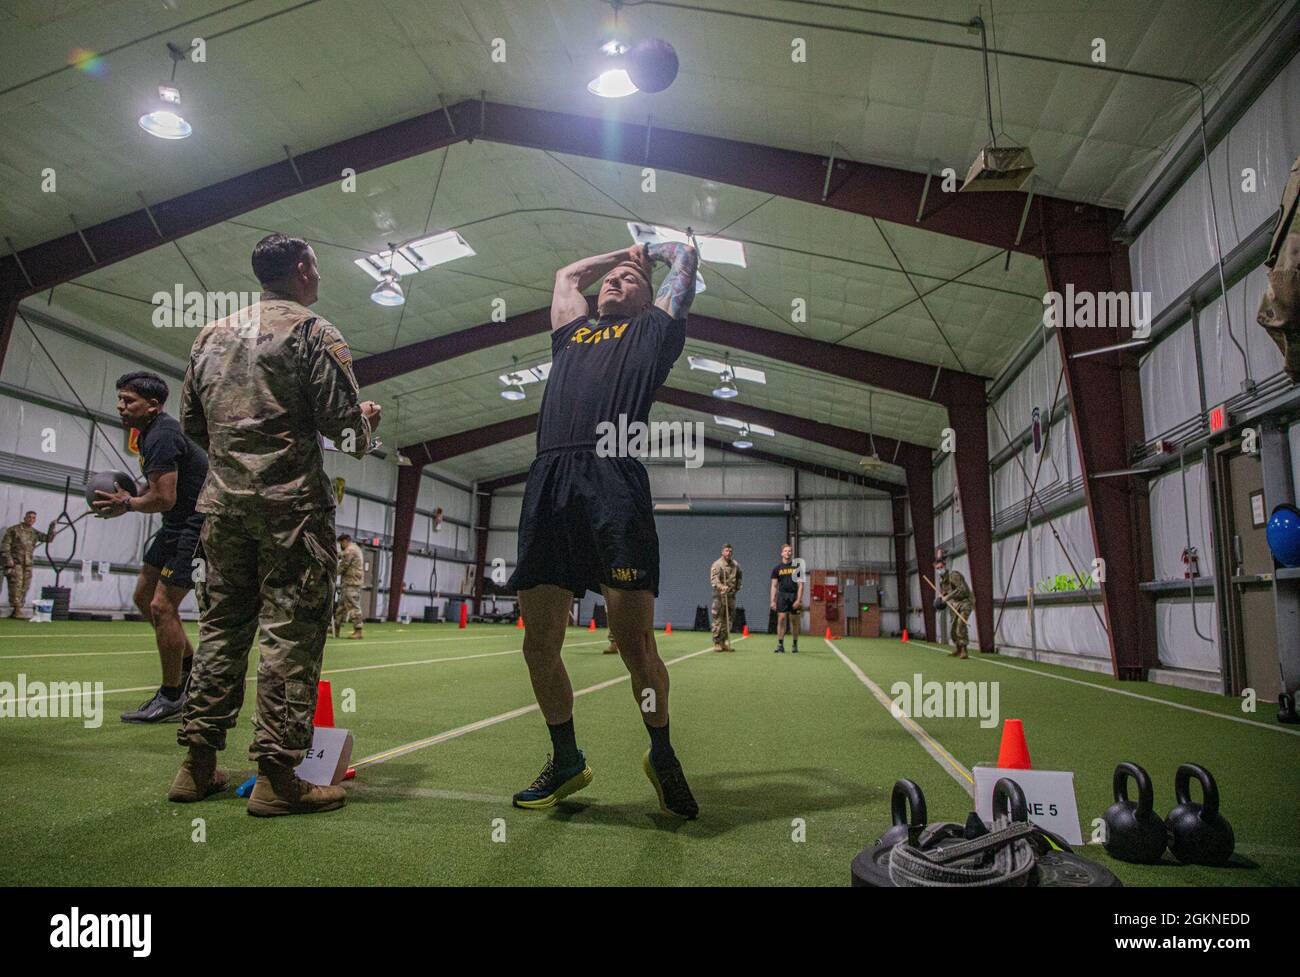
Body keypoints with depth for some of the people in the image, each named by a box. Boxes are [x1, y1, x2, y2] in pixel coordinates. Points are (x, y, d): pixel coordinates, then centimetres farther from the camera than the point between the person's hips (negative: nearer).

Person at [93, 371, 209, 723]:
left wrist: (127, 504, -5)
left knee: (162, 605, -10)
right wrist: (129, 499, 5)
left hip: (199, 523, -11)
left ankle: (170, 700, 3)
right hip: (179, 523, 11)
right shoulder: (151, 432, 13)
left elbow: (164, 498, -24)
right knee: (144, 595, 14)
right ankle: (189, 665, 27)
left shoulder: (162, 436, -20)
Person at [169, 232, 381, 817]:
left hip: (223, 501, 7)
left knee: (221, 626, 12)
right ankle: (277, 774, -4)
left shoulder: (210, 335, 17)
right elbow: (344, 424, -11)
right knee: (292, 632, -5)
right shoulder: (311, 331, -4)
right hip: (291, 504, -7)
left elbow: (192, 424, 19)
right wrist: (366, 421, 10)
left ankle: (198, 764, 17)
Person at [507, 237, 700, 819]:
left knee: (634, 641, -8)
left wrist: (650, 251, 52)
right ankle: (566, 760, 25)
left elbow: (684, 255, 34)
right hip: (548, 483, 5)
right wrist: (624, 250, 54)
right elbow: (567, 273, 50)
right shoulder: (573, 329, 34)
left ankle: (662, 755, 17)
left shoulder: (653, 328, 23)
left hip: (614, 482, -4)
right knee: (539, 646, 4)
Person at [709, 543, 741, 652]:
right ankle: (717, 643, 0)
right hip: (720, 595, -5)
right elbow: (713, 579, -15)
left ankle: (725, 643, 14)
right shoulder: (717, 564, -4)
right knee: (718, 620, -5)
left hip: (731, 596, 5)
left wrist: (737, 588, 14)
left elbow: (739, 578, 27)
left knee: (729, 621, 7)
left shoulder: (736, 565, 13)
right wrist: (721, 587, -31)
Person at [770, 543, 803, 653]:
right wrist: (773, 601, 0)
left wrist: (799, 600, -9)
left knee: (794, 621, 4)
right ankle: (780, 645, -4)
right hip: (782, 595, 0)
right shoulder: (777, 568, 8)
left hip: (794, 595, 0)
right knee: (781, 619, -8)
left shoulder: (797, 566, 4)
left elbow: (800, 585, 0)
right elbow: (774, 586, 8)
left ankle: (795, 645, 16)